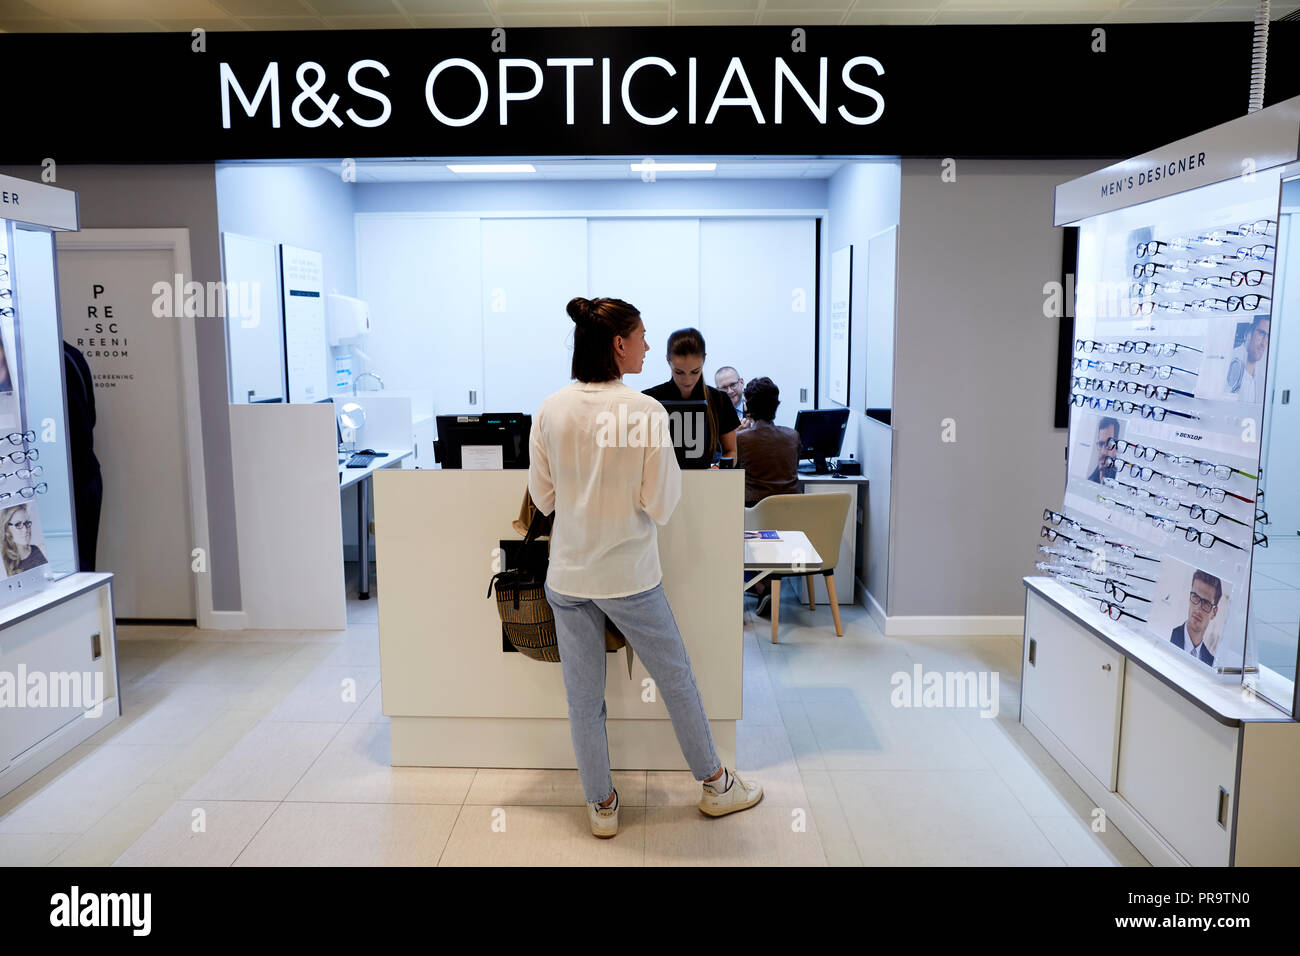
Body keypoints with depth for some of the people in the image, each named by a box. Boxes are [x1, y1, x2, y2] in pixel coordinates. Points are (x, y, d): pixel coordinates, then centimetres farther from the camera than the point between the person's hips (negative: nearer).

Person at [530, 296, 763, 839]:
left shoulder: (550, 411, -5)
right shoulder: (646, 412, -16)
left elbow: (542, 497, 2)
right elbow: (661, 505, -12)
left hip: (568, 575, 3)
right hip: (629, 575, -3)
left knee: (583, 697, 14)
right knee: (676, 679, 16)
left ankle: (602, 807, 28)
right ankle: (715, 784, 34)